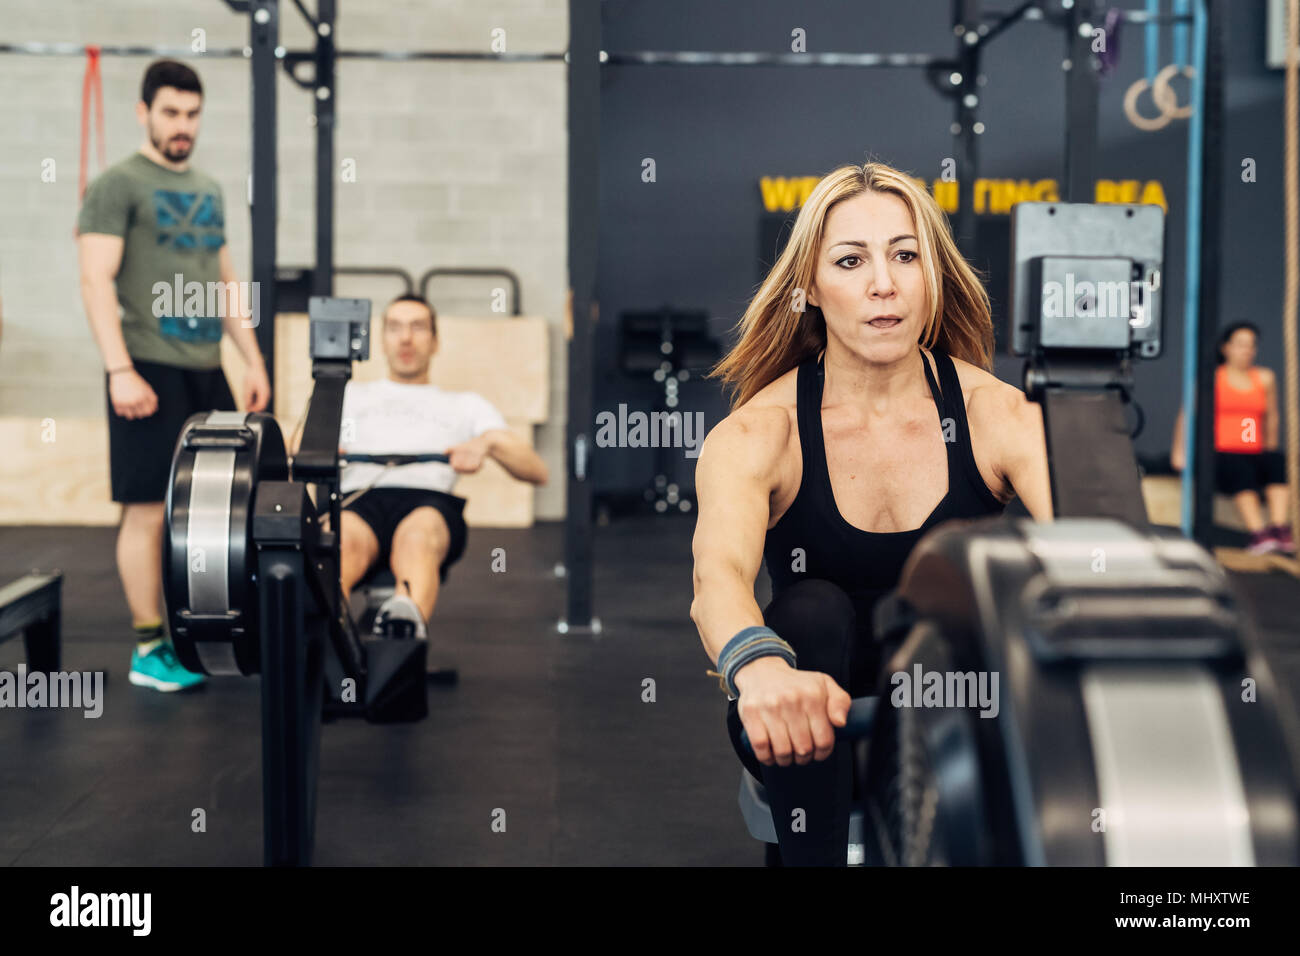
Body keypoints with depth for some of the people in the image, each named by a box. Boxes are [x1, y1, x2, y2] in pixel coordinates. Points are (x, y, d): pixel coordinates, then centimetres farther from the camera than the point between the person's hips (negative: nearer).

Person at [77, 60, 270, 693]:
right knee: (149, 509, -4)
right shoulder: (119, 185, -4)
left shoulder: (207, 190, 18)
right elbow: (97, 280, -12)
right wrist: (120, 371, -20)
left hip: (206, 371, 7)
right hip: (151, 372, -7)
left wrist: (254, 362, 15)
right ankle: (149, 651, 3)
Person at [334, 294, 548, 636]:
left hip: (429, 502, -1)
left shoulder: (466, 405, 33)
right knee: (341, 540, -39)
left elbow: (537, 472, 19)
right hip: (359, 497, 1)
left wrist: (488, 441, -3)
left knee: (417, 536, -41)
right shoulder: (350, 395, 38)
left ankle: (408, 620, -72)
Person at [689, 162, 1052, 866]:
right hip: (808, 732, -1)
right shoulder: (756, 435, -14)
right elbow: (717, 574, -34)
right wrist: (760, 667, -58)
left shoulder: (996, 414, -10)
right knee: (812, 611, -31)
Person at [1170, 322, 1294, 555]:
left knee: (1278, 461, -30)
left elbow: (1271, 417, 23)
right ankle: (1257, 532, -50)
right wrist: (1179, 451, 0)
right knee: (1240, 468, -36)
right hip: (1220, 455, -3)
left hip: (1255, 454, 3)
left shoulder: (1265, 378, 15)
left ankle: (1280, 527, -44)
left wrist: (1270, 451, 17)